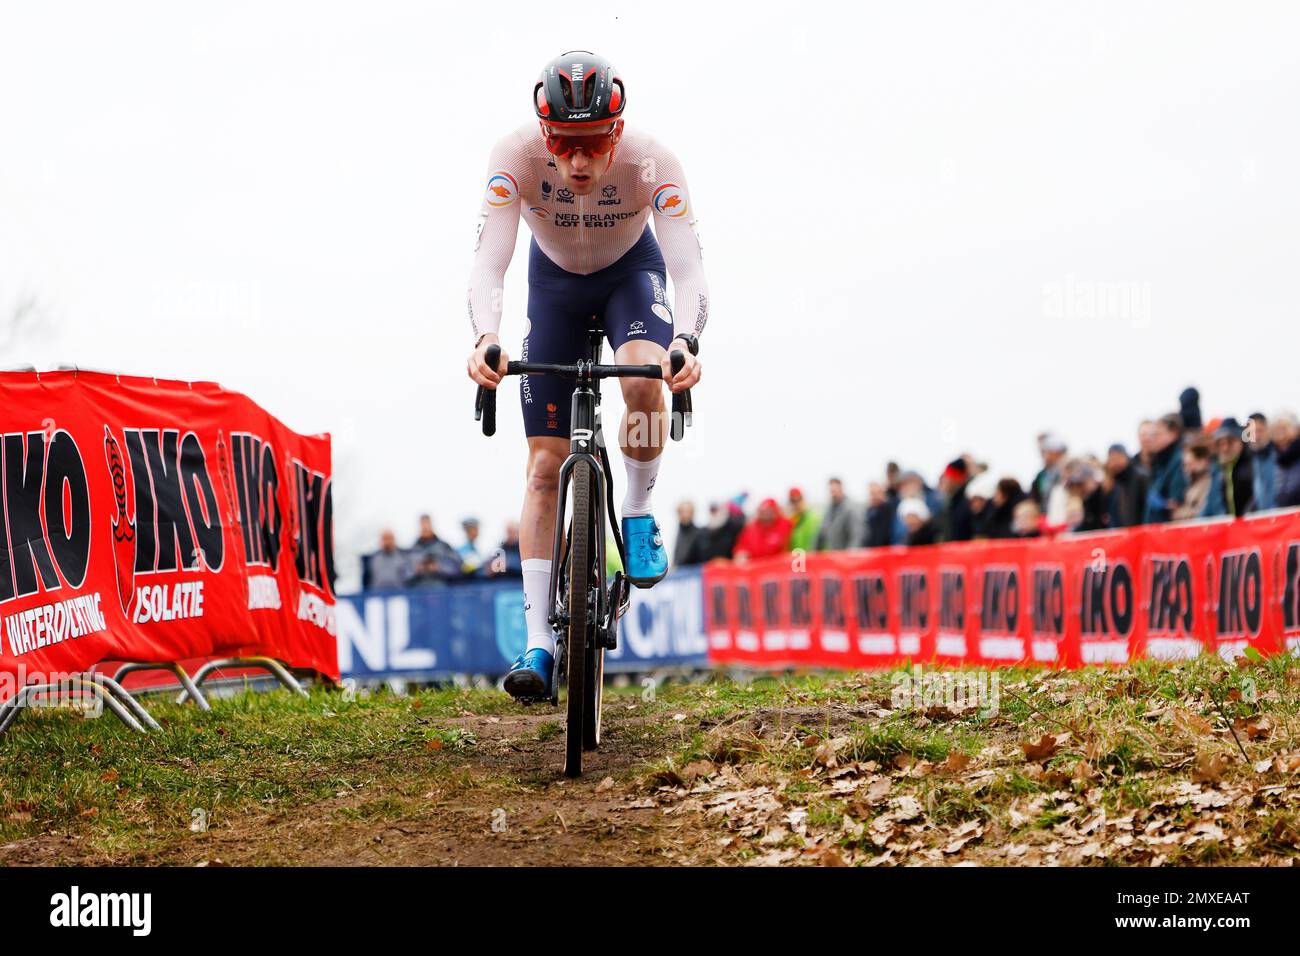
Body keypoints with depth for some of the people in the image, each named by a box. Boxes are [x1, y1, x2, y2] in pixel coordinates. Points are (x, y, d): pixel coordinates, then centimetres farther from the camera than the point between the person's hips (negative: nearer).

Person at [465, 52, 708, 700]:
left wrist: (685, 342, -62)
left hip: (631, 270, -1)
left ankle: (639, 516, -6)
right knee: (545, 466, -5)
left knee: (645, 380, -35)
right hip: (555, 281, 1)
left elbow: (688, 270, -42)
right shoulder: (516, 157, -34)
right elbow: (488, 264, -41)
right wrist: (485, 339, -61)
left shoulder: (651, 162, -35)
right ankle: (539, 642, -4)